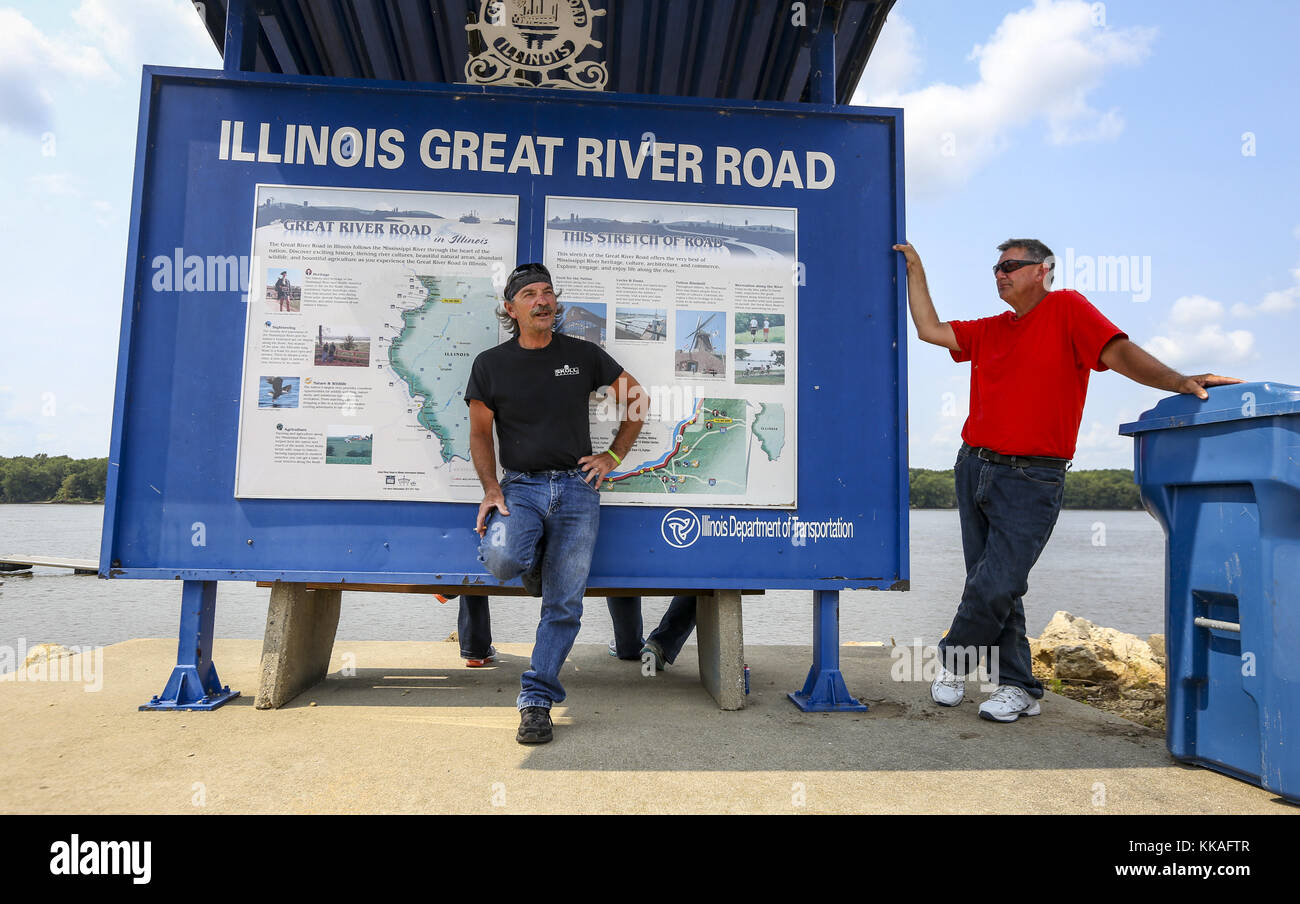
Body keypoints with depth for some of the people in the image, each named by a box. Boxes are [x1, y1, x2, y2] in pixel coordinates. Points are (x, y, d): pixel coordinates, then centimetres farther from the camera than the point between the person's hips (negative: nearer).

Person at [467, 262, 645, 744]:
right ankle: (536, 569, 7)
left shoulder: (583, 355, 7)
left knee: (564, 604, -5)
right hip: (521, 486, 0)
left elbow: (636, 398, 16)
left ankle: (536, 700, 7)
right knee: (501, 557, -30)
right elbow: (480, 433, 10)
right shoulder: (491, 364, 6)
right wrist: (491, 489, -4)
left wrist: (613, 457, 8)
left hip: (577, 488, 0)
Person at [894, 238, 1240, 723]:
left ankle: (953, 660, 15)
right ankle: (1018, 687, 18)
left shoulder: (1067, 309, 1)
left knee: (996, 587, -9)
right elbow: (929, 329, 17)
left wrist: (1178, 381, -25)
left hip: (1031, 479, -6)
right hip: (975, 467, 6)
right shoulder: (989, 330, 17)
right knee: (992, 585, 7)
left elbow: (1119, 351, -10)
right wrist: (915, 270, 18)